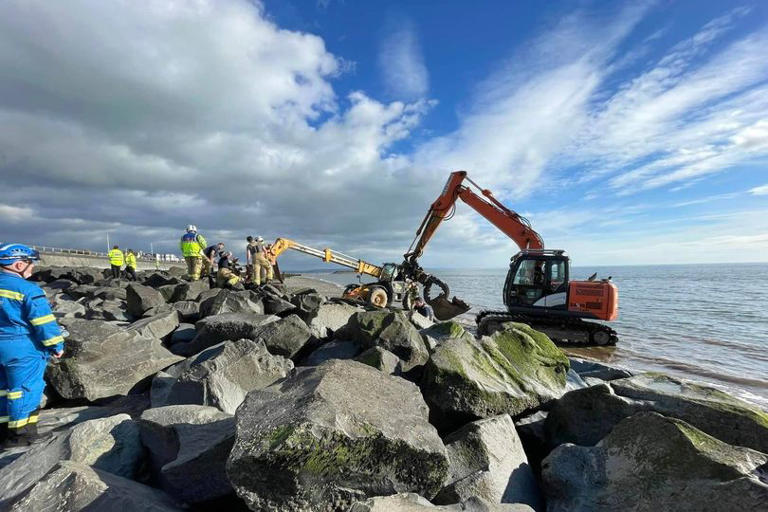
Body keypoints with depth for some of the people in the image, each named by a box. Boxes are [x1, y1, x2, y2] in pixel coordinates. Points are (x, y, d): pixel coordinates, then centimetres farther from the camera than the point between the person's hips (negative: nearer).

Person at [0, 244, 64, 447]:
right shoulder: (28, 290, -20)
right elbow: (44, 322, -19)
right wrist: (56, 346, -8)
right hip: (23, 349, -8)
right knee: (25, 388, 3)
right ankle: (18, 433, 12)